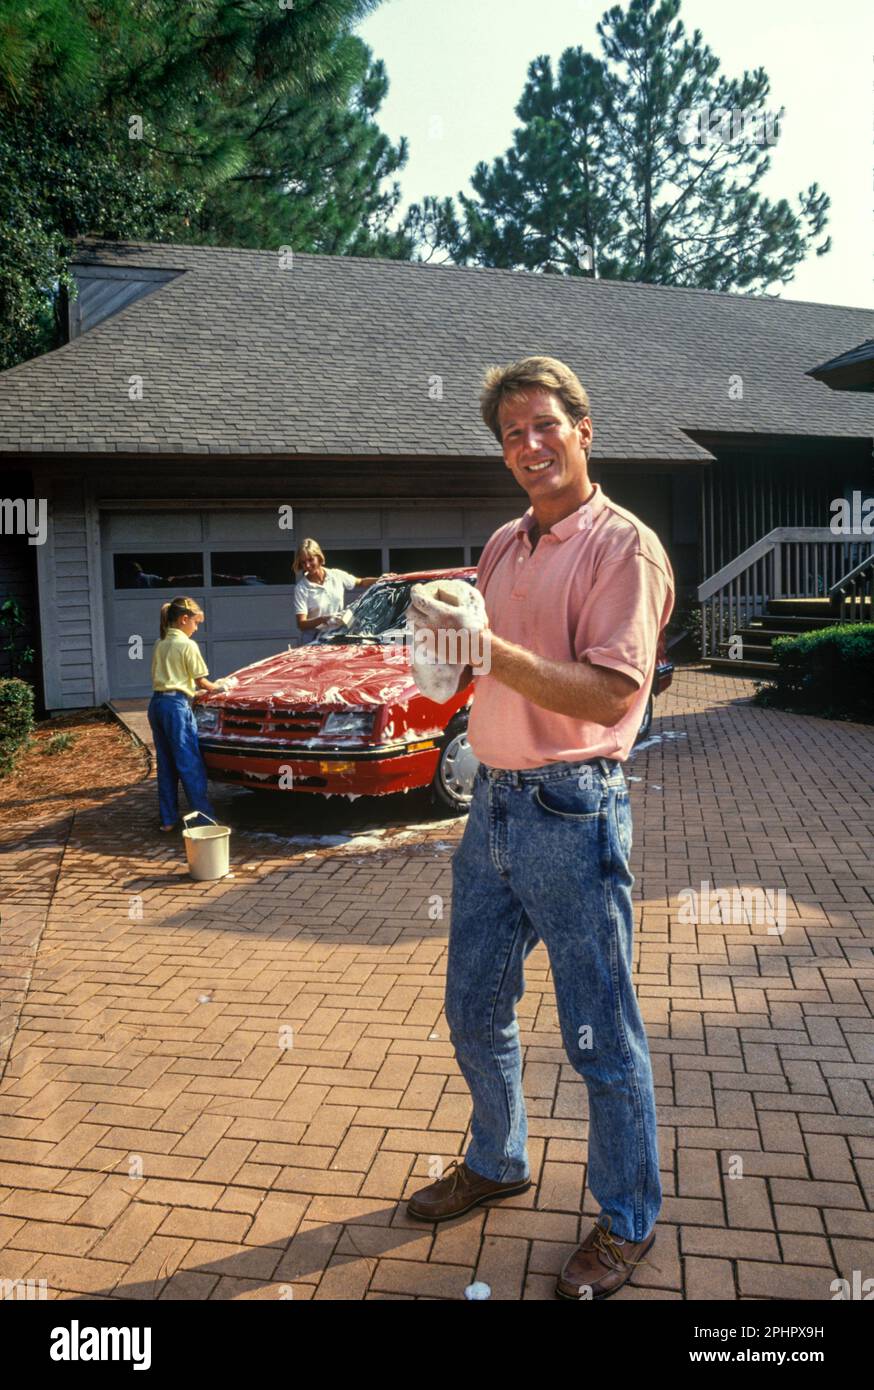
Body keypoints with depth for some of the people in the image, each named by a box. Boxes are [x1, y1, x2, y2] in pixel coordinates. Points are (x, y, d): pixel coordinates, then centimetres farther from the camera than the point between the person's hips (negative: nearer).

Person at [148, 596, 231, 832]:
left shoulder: (159, 644, 14)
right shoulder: (187, 645, -7)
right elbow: (201, 681, -3)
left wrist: (193, 688, 18)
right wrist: (217, 686, 16)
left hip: (156, 703, 8)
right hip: (177, 705, -8)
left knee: (165, 764, 12)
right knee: (191, 764, -4)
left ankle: (168, 819, 16)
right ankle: (204, 818, -1)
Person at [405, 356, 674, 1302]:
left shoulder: (626, 547, -10)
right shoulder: (502, 546, 13)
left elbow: (609, 692, -21)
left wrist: (496, 651, -29)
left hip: (572, 811, -7)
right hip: (491, 800, 8)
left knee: (600, 1035, 6)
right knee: (474, 1010, 19)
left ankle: (626, 1222, 28)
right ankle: (496, 1163, 43)